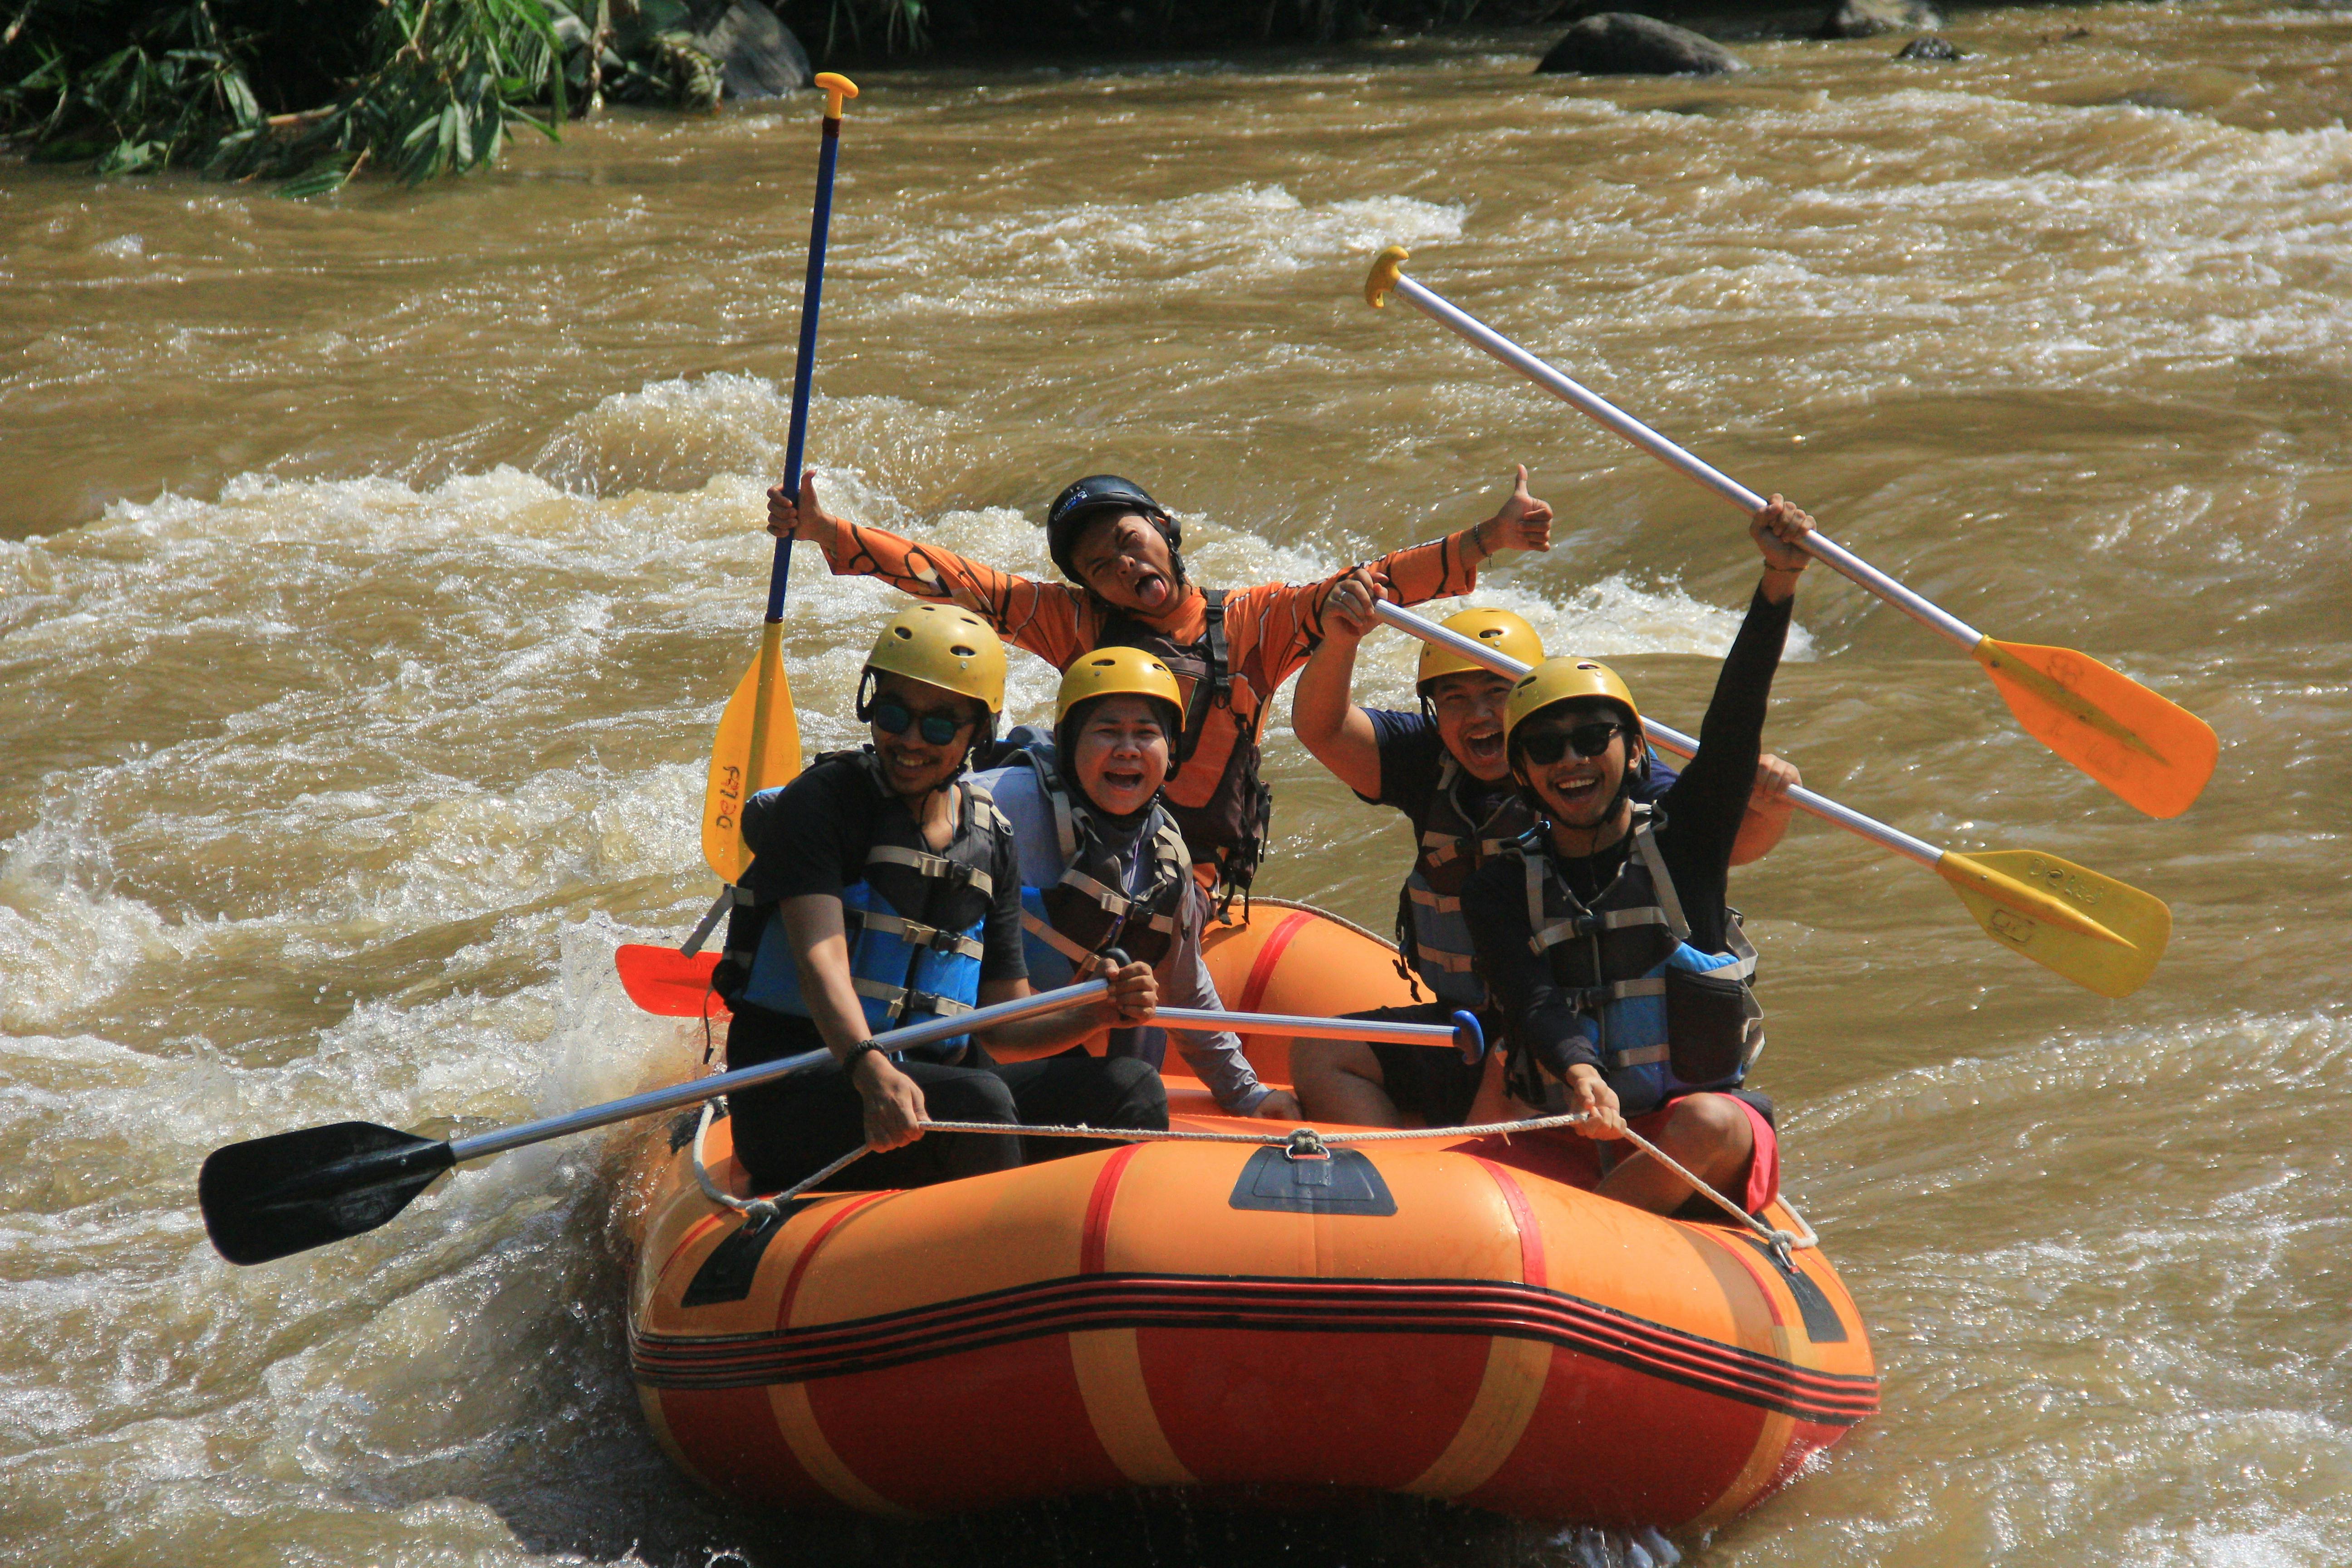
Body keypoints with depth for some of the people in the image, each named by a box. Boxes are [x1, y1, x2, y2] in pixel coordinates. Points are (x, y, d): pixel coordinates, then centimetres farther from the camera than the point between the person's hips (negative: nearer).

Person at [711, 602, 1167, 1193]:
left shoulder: (991, 841, 13)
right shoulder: (820, 801, -5)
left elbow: (1002, 1028, 13)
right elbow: (820, 959, -21)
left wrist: (1103, 1012, -8)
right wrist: (872, 1072, -40)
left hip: (928, 1080, 6)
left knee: (1130, 1088, -11)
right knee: (980, 1100, -33)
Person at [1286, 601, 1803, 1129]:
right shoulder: (1429, 763, 5)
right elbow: (1320, 729, -4)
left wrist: (1770, 809, -41)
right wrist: (1338, 646, -24)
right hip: (1467, 1031, 6)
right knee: (1318, 1056, -6)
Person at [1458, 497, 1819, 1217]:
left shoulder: (1683, 838, 6)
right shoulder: (1500, 889, 9)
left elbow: (1735, 718, -8)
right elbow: (1533, 1000, -9)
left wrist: (1778, 583, -24)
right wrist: (1576, 1072, -33)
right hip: (1567, 1141, 2)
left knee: (1709, 1124, -36)